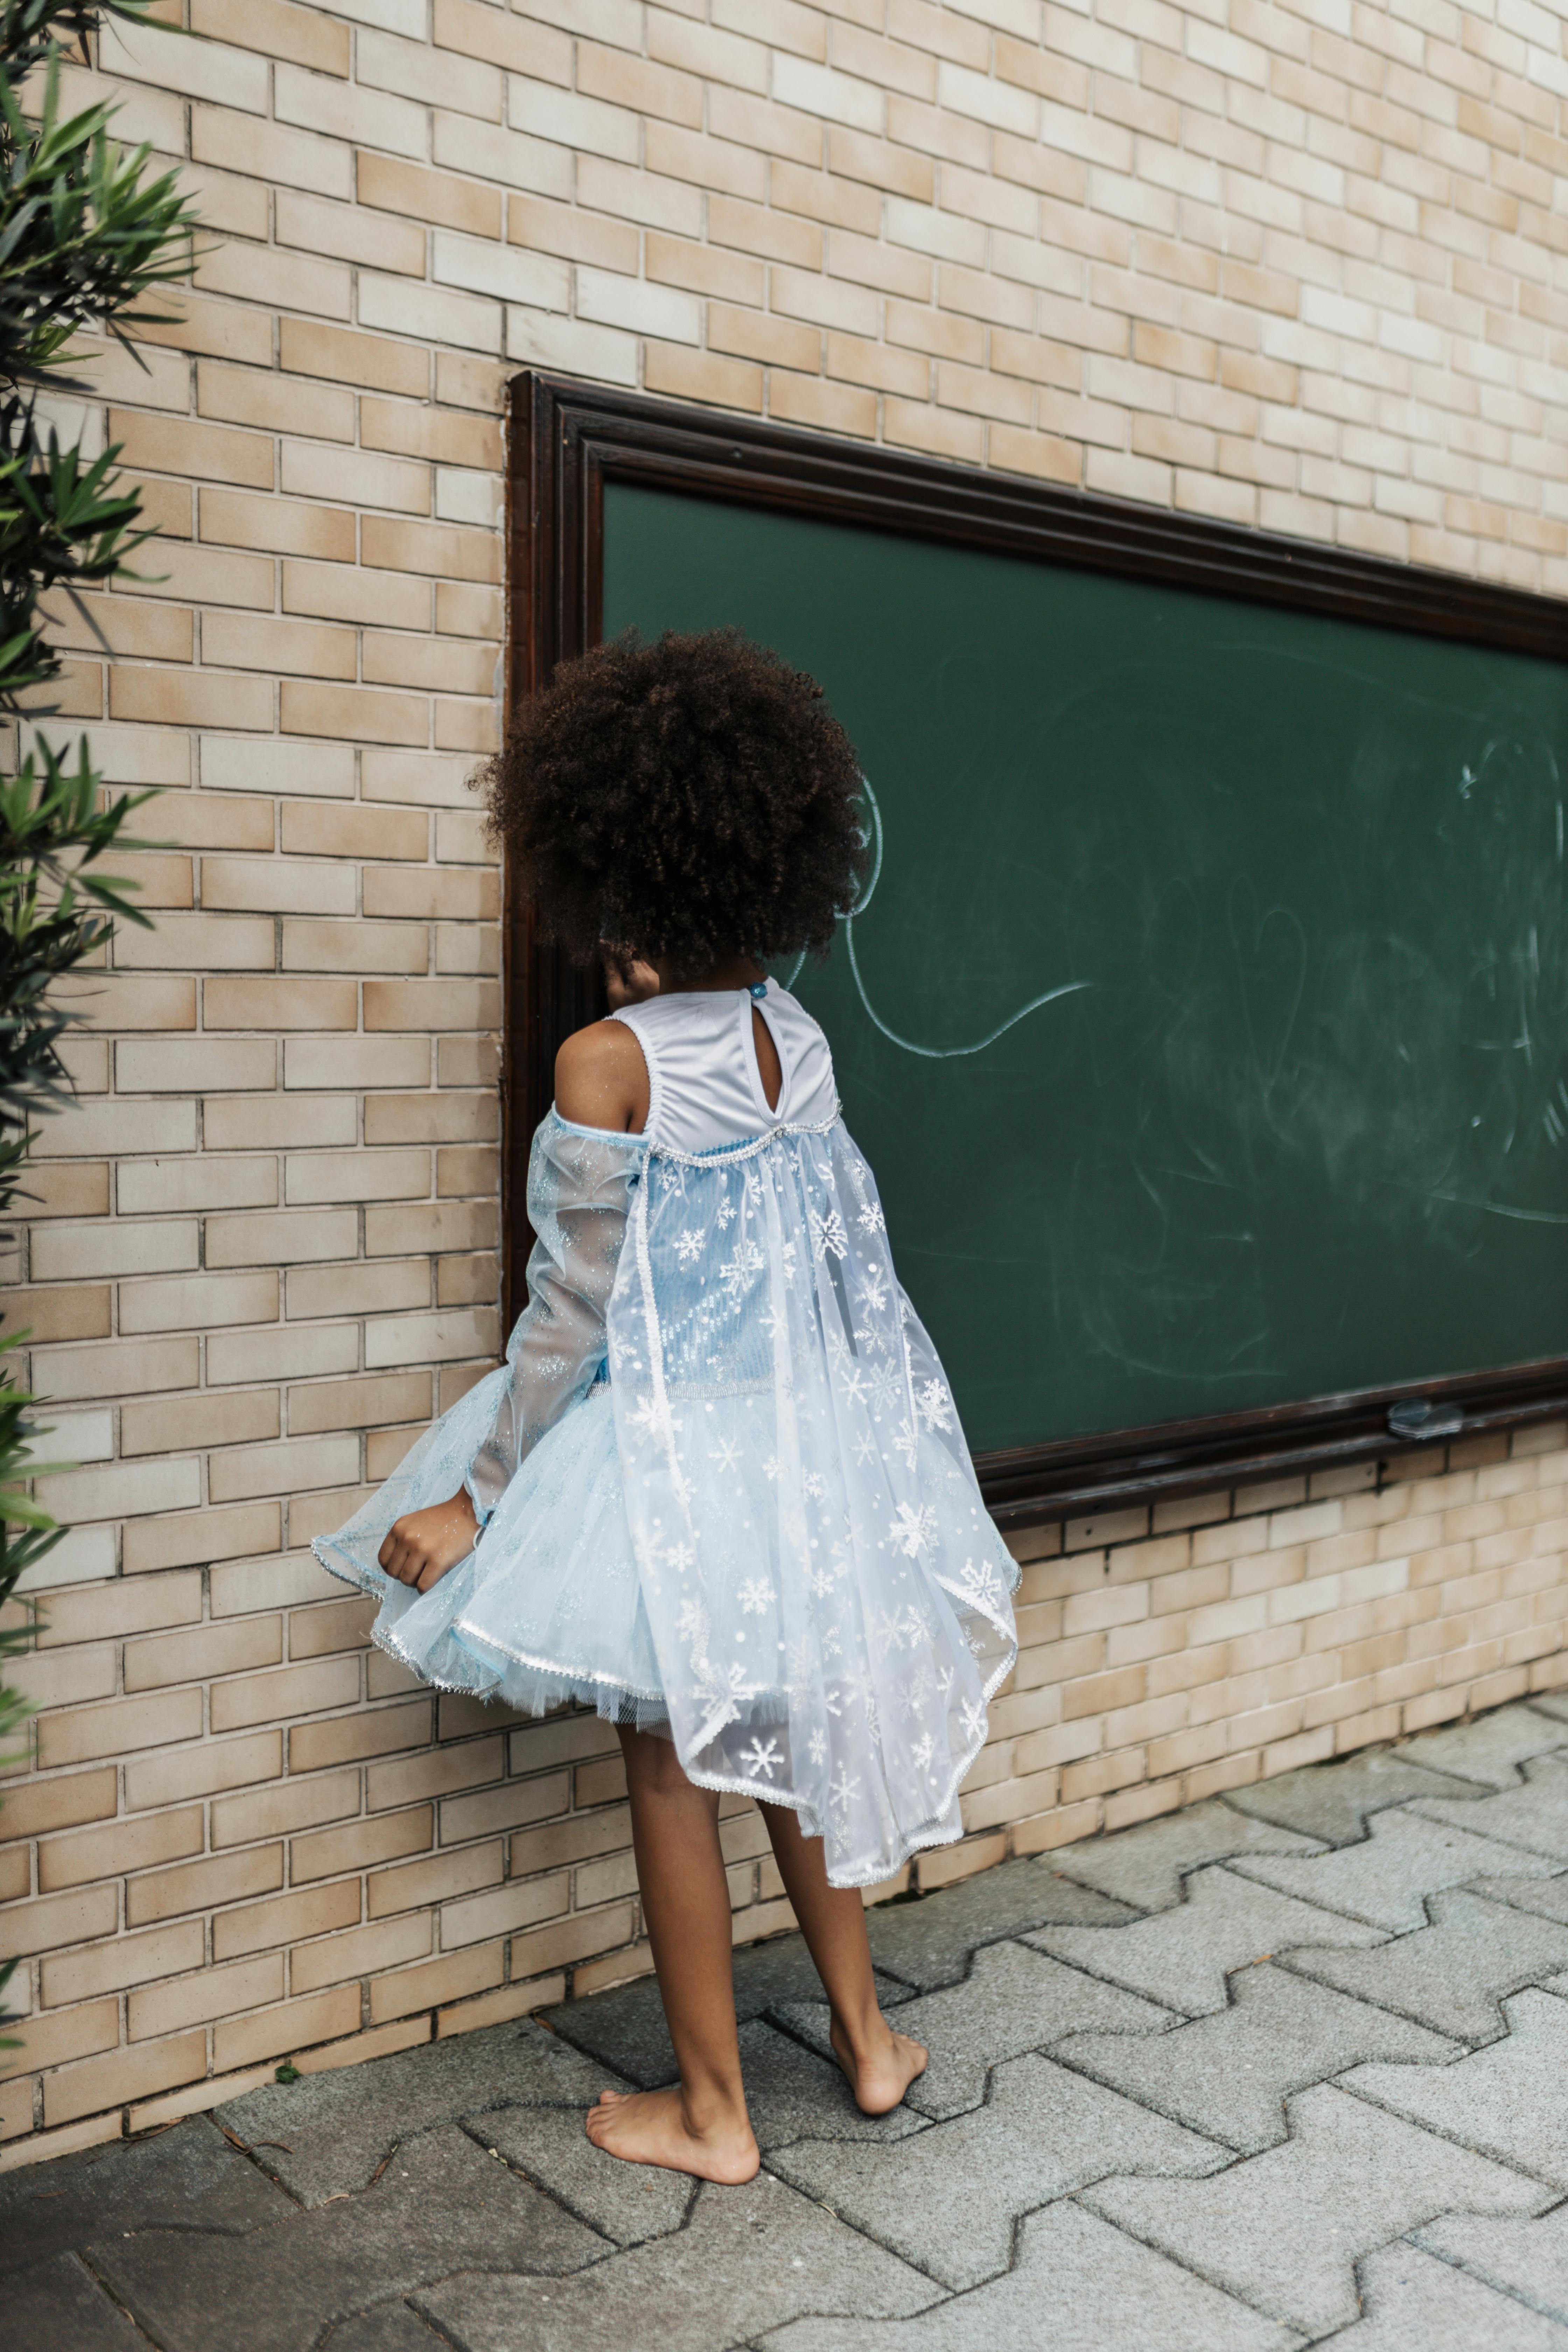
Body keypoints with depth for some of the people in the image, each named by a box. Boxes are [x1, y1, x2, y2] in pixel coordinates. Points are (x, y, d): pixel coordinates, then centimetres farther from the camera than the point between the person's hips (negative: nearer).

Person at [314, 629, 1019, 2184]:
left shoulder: (607, 1063, -19)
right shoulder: (801, 1041, -1)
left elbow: (572, 1316, -17)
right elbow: (850, 1241, 7)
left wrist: (472, 1497, -8)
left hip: (668, 1455, -6)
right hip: (811, 1439, 6)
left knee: (674, 1765, 10)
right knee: (794, 1739, 22)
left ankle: (713, 2112, 25)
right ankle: (862, 2036, 37)